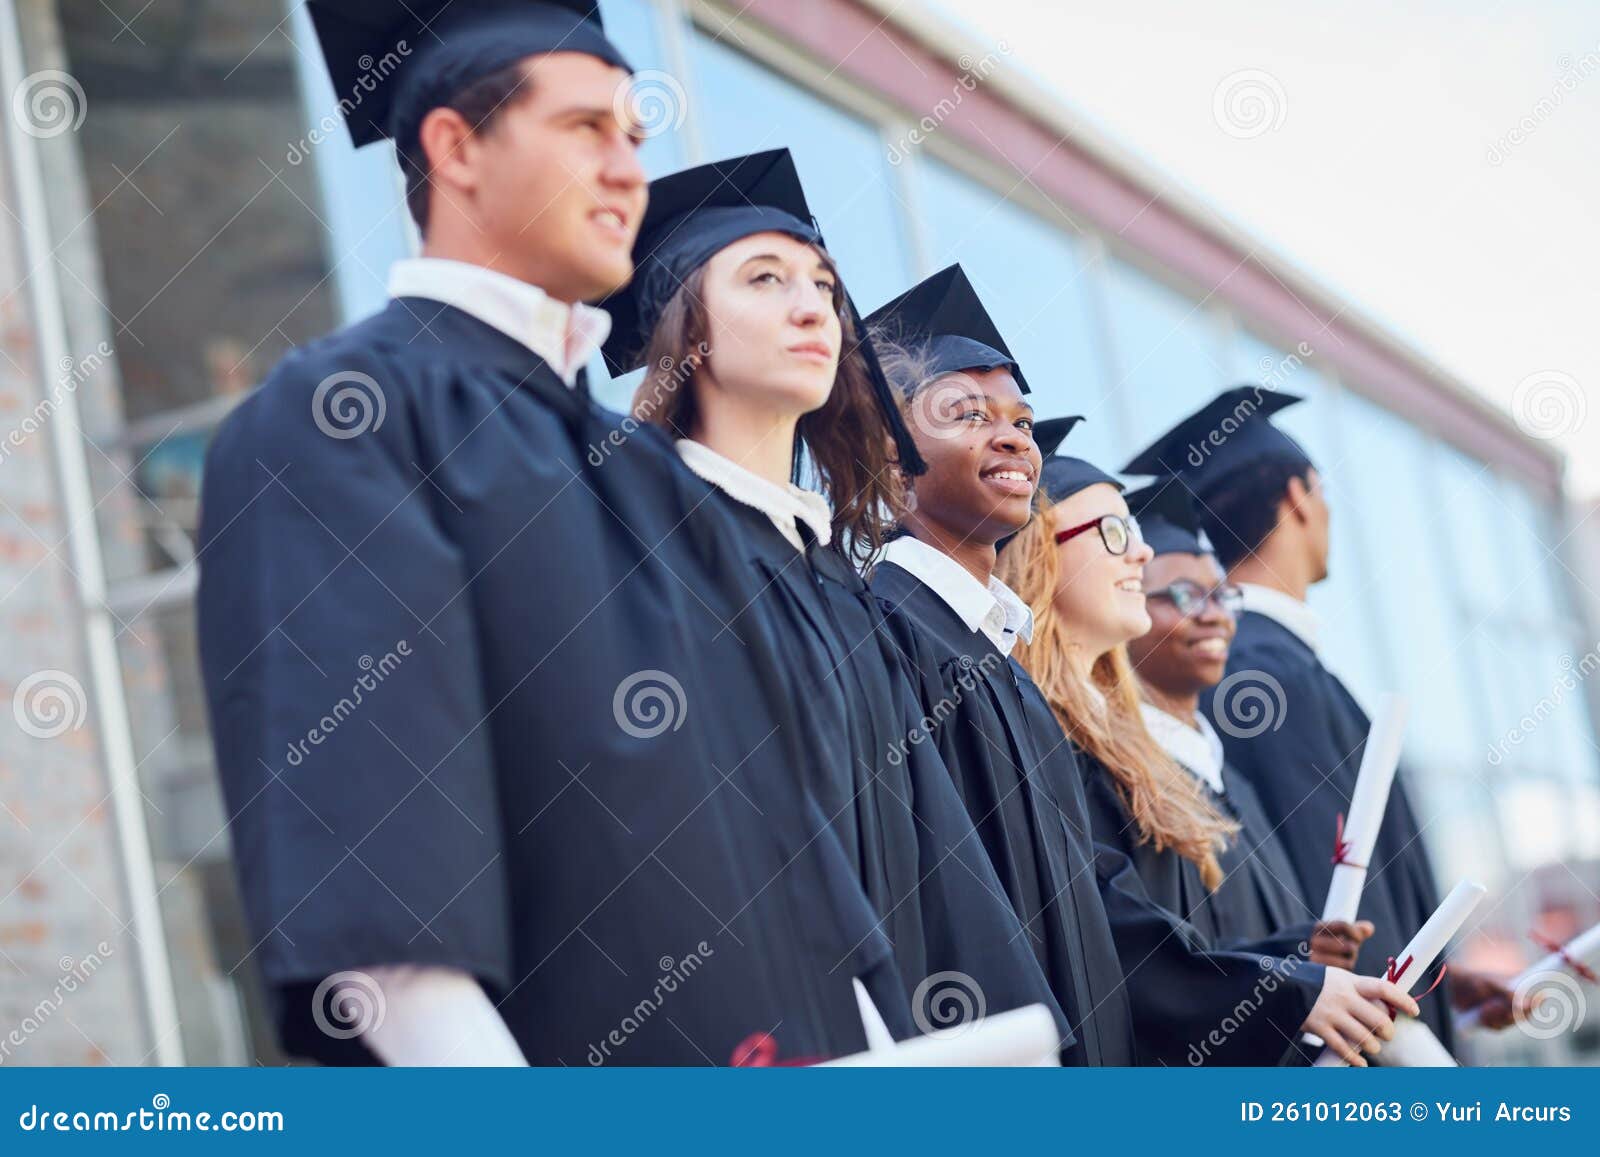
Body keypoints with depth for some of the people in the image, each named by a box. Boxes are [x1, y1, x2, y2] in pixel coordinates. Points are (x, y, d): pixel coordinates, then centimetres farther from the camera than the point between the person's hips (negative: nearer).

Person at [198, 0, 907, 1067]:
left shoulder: (636, 466, 19)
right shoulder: (338, 416, -4)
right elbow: (352, 757, -19)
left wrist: (856, 1019, 10)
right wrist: (461, 1059, -31)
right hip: (563, 1049, -7)